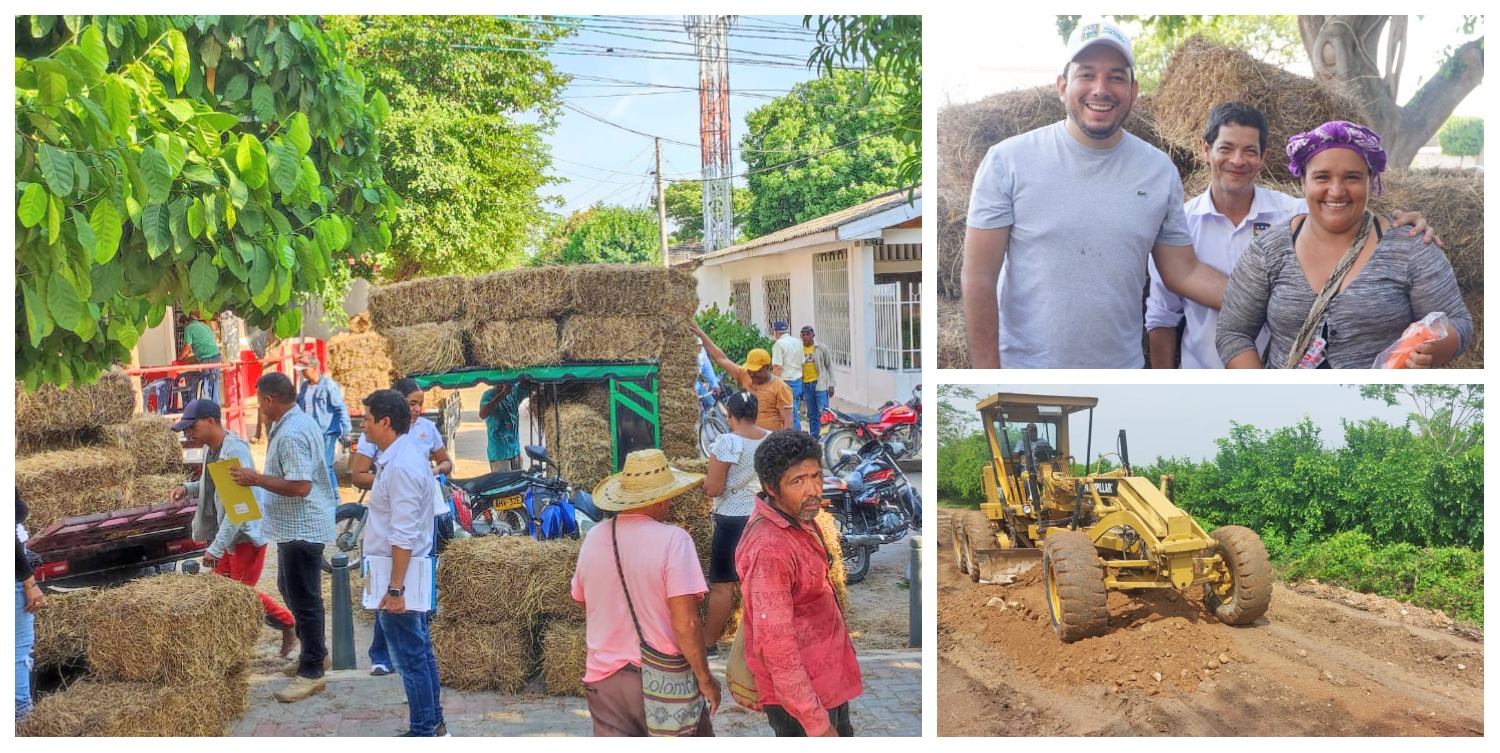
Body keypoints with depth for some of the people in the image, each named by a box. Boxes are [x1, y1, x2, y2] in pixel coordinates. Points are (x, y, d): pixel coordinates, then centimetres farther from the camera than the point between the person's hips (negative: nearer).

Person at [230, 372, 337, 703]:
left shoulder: (291, 434, -24)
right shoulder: (301, 422, 10)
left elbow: (300, 486, -29)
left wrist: (257, 479, -22)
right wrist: (260, 478, 16)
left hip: (302, 527, -11)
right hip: (295, 526, 11)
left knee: (303, 598, -2)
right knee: (289, 589, 22)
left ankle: (312, 672, 7)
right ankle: (315, 652, 34)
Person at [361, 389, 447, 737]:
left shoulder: (401, 466, -22)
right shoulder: (405, 453, 9)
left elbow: (404, 536, -24)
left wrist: (395, 588, -23)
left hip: (399, 574, -10)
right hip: (404, 571, 10)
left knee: (411, 659, -1)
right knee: (420, 652, 17)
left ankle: (422, 735, 8)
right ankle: (433, 724, 27)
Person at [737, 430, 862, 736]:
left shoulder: (800, 519, -1)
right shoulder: (770, 548, -31)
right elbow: (777, 647, -29)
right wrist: (816, 722, -25)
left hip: (826, 675, 9)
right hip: (798, 689, -9)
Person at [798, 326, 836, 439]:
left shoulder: (822, 348, 0)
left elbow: (829, 366, 3)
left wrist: (831, 385, -2)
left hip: (820, 384, -3)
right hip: (806, 385, 3)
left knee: (823, 412, -10)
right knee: (812, 414, 11)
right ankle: (813, 438, 17)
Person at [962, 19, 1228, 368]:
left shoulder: (1160, 169, 0)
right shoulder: (1007, 161, -11)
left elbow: (1184, 272, 6)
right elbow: (979, 279, -11)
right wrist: (987, 371, -14)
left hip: (1122, 366, 3)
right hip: (1025, 365, -3)